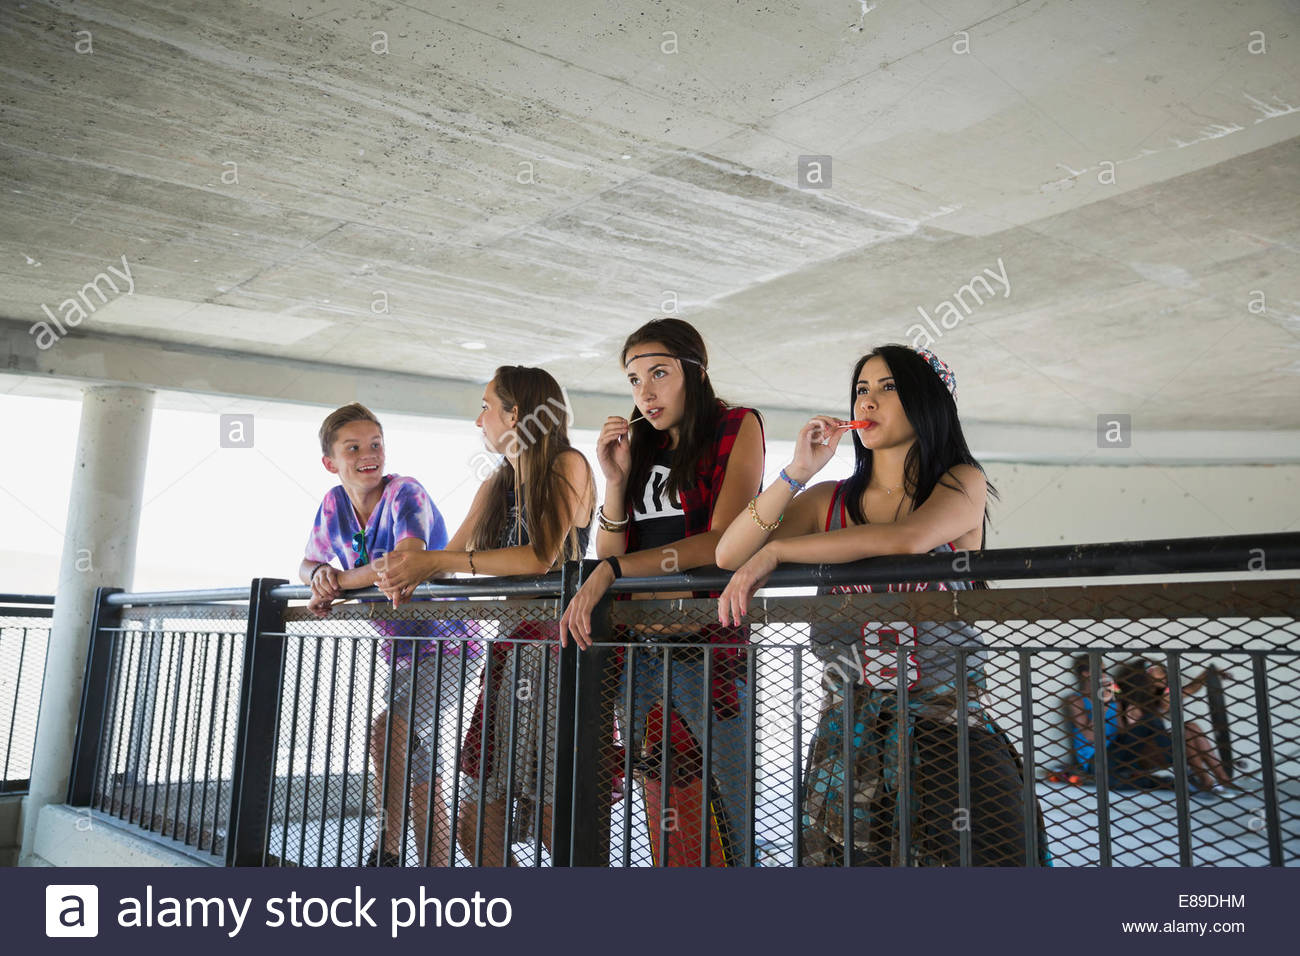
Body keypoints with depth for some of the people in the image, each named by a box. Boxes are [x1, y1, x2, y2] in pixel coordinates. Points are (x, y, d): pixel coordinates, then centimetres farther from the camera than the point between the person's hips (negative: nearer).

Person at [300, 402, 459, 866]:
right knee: (413, 757, 15)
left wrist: (341, 581, -23)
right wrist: (321, 574, -14)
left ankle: (388, 850, -6)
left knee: (390, 732, -20)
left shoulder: (405, 493, -19)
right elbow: (308, 565, 11)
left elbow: (408, 558, -36)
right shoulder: (334, 503, 1)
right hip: (401, 654, 8)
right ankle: (436, 860, 29)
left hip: (447, 642, -8)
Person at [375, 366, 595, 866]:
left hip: (560, 652, -7)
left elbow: (542, 557, -16)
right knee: (478, 831, 7)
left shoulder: (568, 466, -5)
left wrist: (435, 562, -16)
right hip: (510, 651, 8)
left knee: (560, 835, -8)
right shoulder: (494, 487, 19)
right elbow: (450, 555, 19)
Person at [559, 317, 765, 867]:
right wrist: (615, 479, 0)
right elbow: (608, 559, 14)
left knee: (718, 827, -5)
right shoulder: (641, 449, 18)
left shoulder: (737, 428, 2)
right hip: (643, 651, 5)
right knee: (665, 830, 7)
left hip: (707, 643, -5)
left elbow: (723, 542, -11)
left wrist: (612, 571, -13)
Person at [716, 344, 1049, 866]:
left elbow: (908, 538, -19)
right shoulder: (828, 500, 12)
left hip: (946, 725, -2)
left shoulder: (961, 484, 3)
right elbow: (728, 555, 3)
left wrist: (774, 551, -16)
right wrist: (796, 472, -6)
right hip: (847, 736, 3)